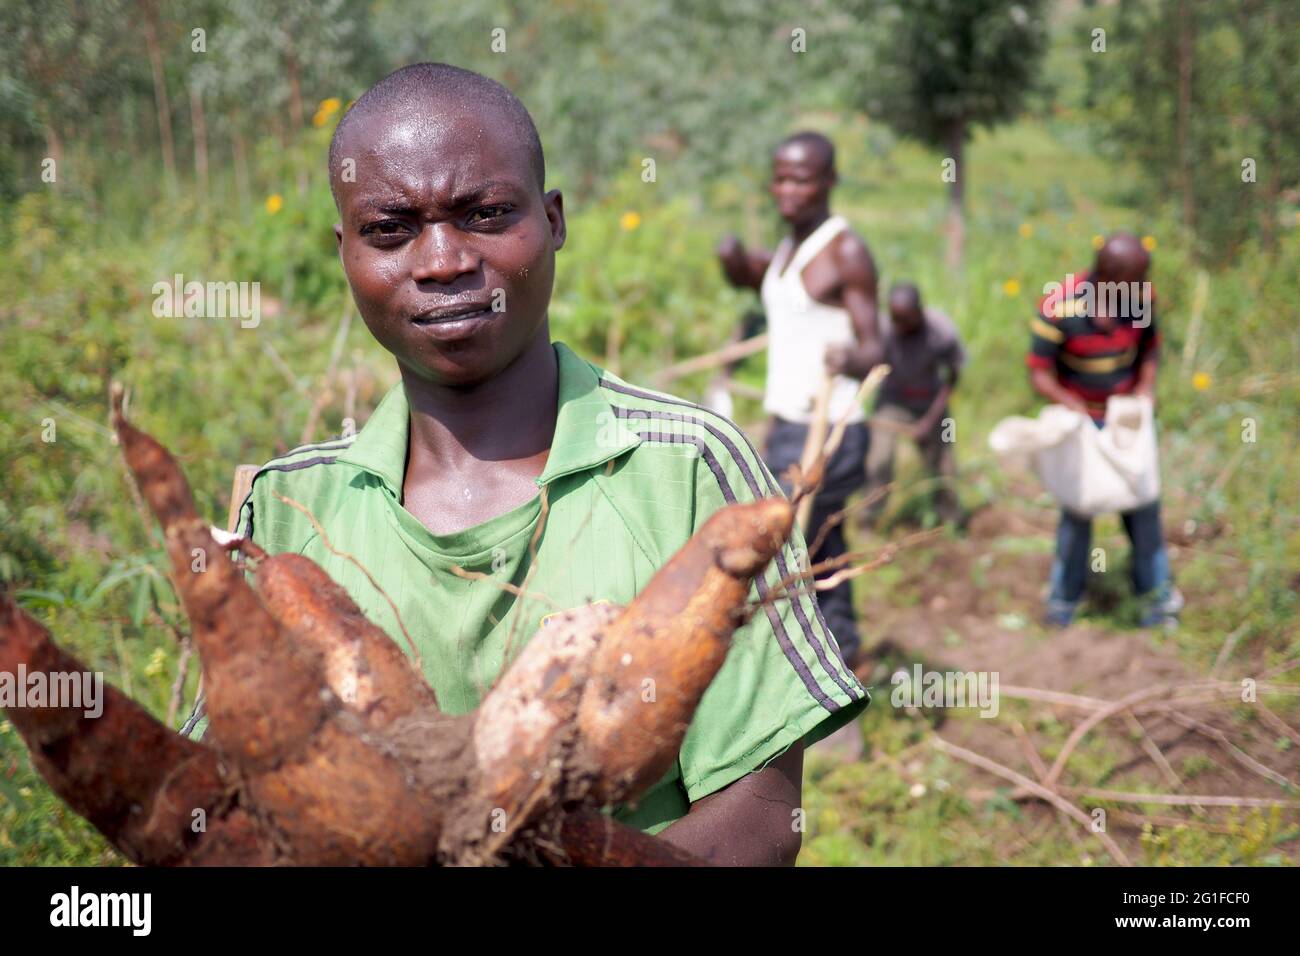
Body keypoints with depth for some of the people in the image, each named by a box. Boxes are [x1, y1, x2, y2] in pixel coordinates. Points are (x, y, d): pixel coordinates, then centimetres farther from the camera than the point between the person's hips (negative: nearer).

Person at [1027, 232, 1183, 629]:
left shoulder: (1141, 297, -13)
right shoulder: (1058, 307, -25)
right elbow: (1039, 373, -17)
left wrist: (1147, 386, -9)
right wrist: (1076, 410, -27)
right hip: (1080, 417, -3)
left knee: (1142, 502, 5)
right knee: (1078, 506, 1)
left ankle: (1155, 591, 20)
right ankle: (1063, 597, 17)